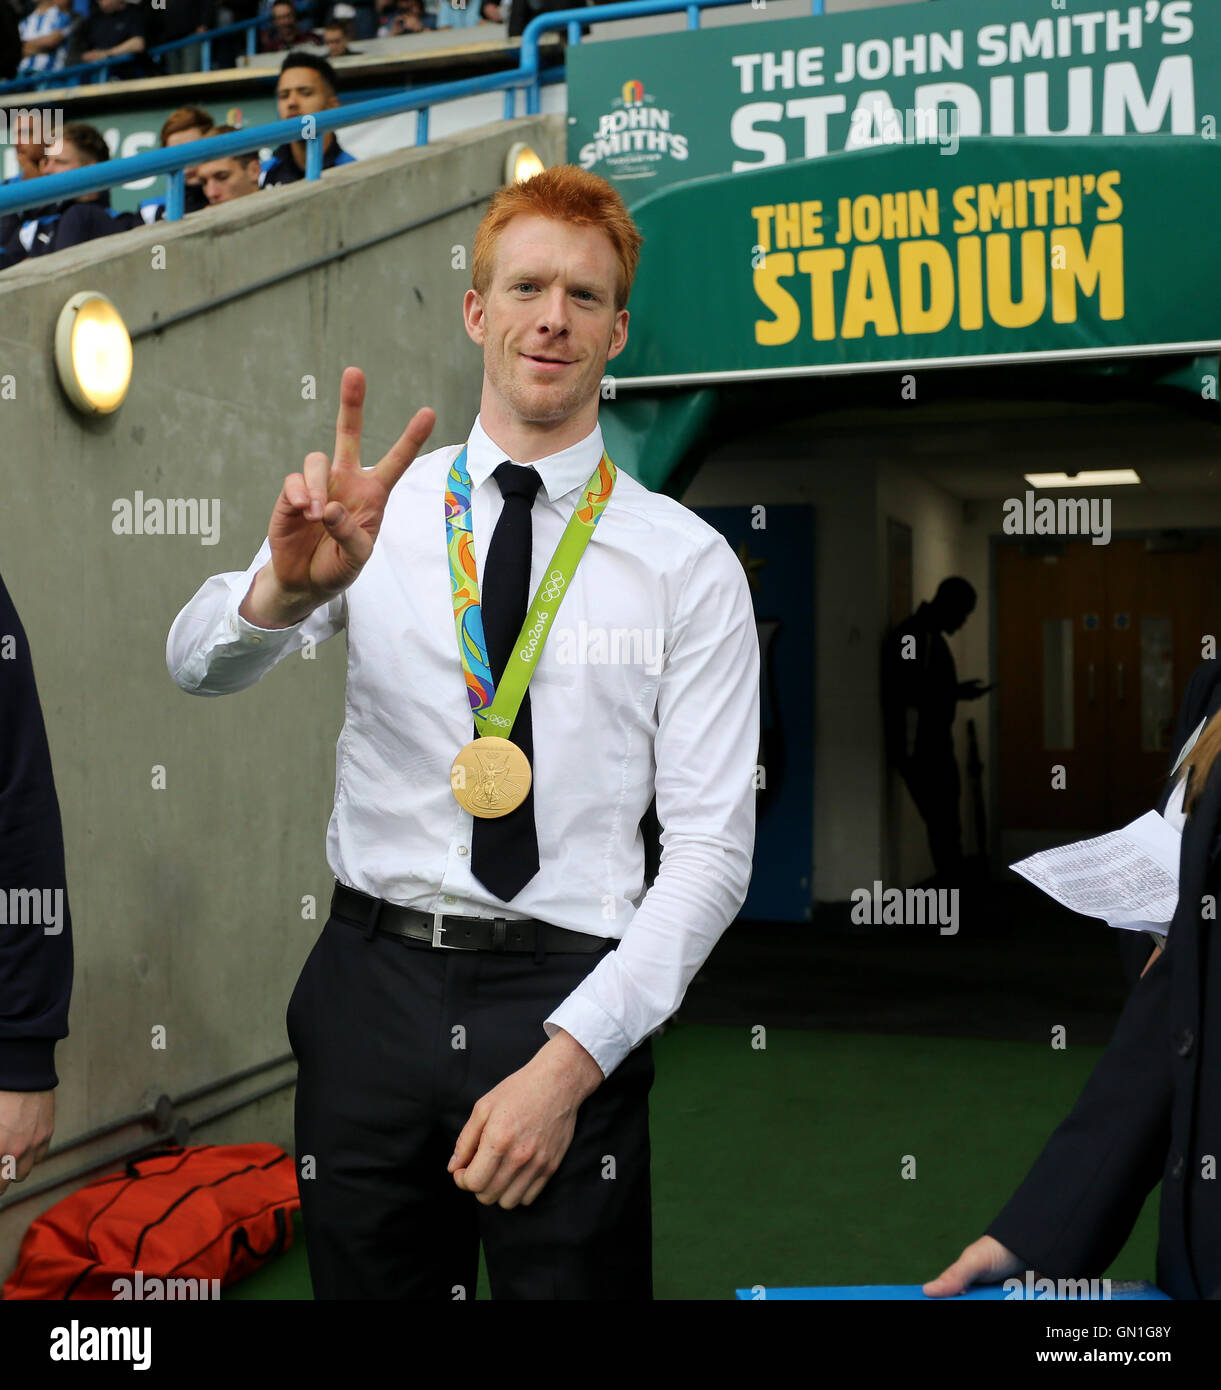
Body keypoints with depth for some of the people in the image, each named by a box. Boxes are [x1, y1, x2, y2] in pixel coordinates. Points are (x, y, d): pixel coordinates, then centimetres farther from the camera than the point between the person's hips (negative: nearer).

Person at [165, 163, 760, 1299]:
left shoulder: (688, 563, 0)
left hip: (569, 1001, -1)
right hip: (373, 985, 1)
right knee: (367, 1284, 13)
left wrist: (569, 1059, -15)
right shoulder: (380, 514, 4)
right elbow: (196, 665, -11)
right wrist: (287, 584, -34)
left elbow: (711, 852, -5)